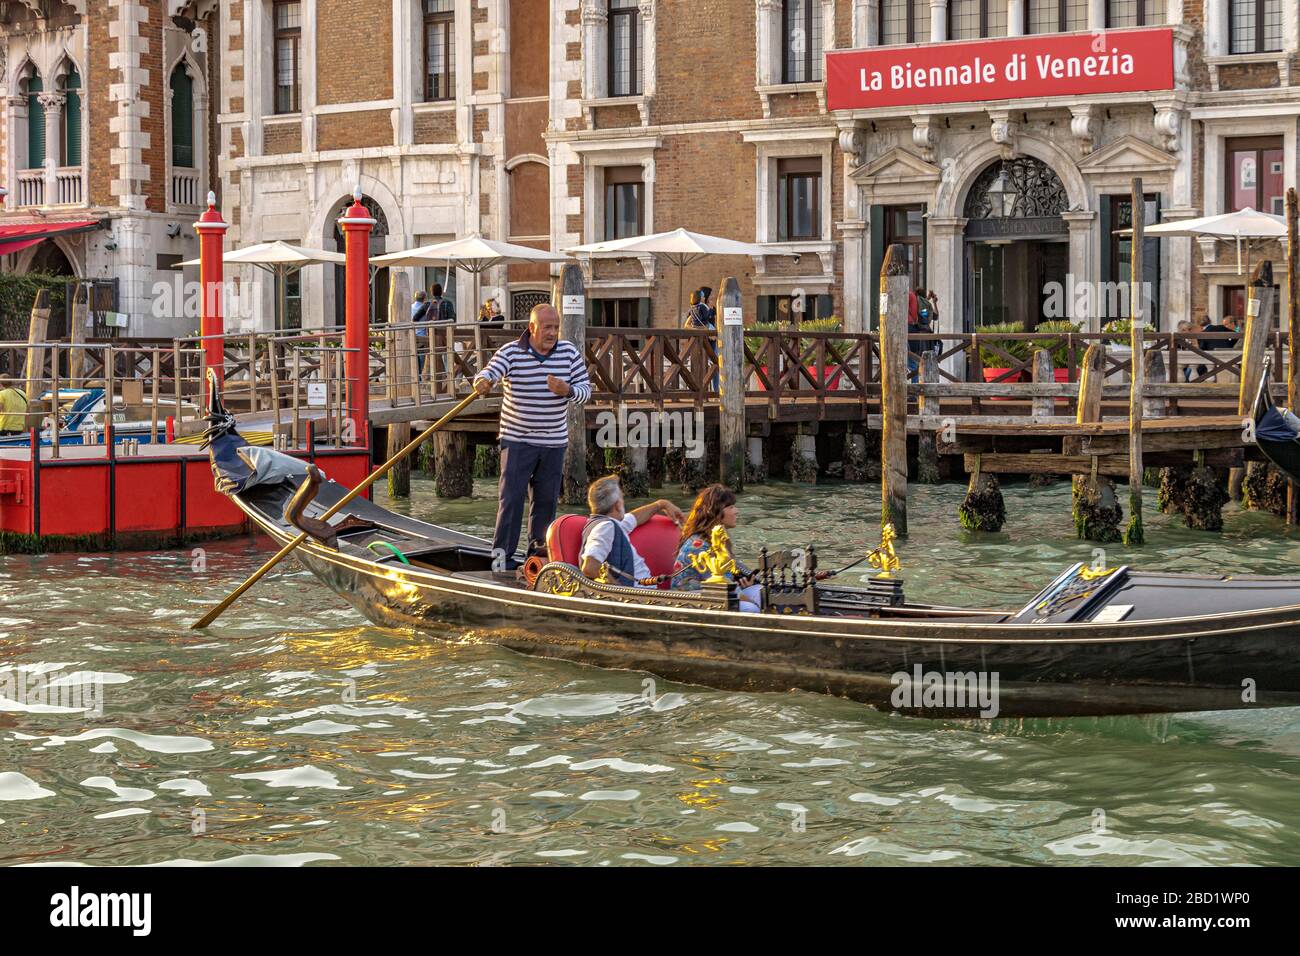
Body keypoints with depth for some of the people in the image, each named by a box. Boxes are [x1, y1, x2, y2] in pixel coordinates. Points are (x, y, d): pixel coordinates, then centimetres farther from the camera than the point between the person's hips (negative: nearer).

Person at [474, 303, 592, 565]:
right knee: (511, 497, -6)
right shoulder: (510, 352, -8)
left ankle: (538, 550, 23)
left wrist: (567, 391, -19)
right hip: (517, 439, -3)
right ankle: (502, 553, 0)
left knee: (546, 499, 10)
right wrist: (483, 382, -47)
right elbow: (488, 374, -22)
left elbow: (586, 391, 3)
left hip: (554, 441, 3)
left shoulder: (569, 352, 1)